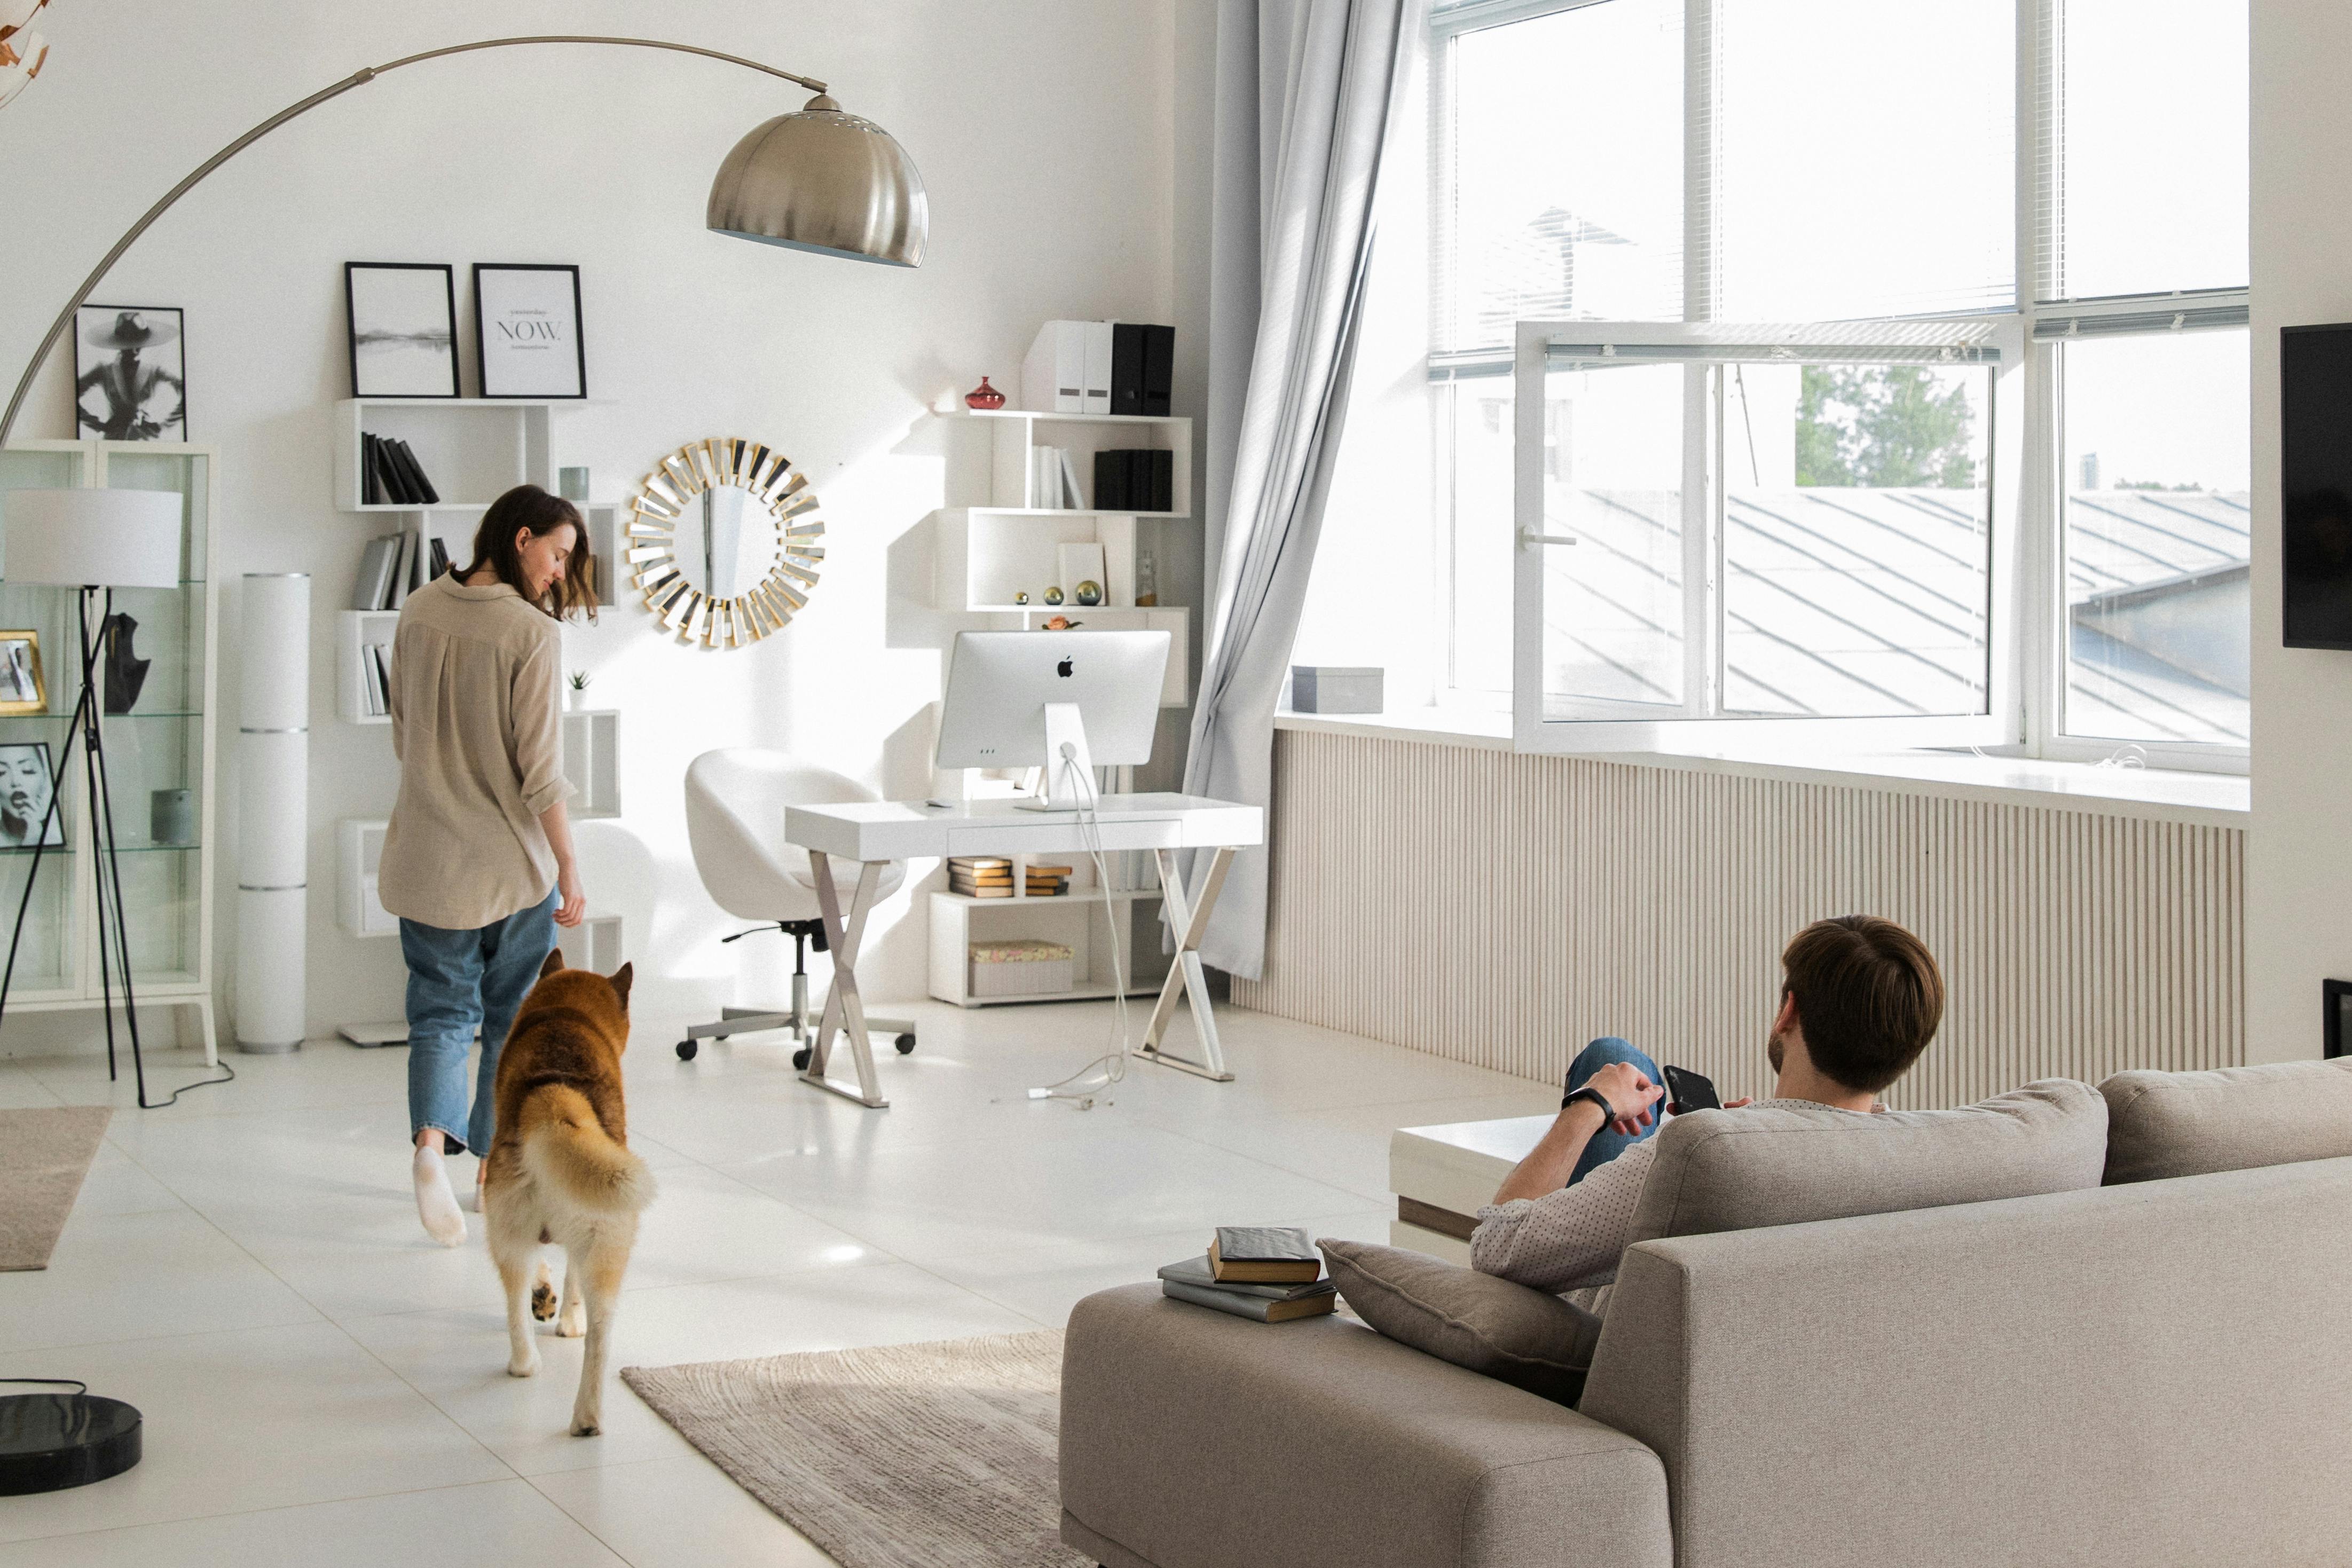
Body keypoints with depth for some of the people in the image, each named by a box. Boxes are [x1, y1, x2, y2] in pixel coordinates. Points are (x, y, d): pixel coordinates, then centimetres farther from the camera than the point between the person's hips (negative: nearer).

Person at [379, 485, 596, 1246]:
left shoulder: (418, 612, 2)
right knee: (513, 1015, 12)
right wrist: (570, 869, -8)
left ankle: (432, 1139, -16)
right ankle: (494, 1169, 19)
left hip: (428, 856, 4)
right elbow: (540, 771, -16)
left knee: (441, 1010, 9)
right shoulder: (533, 632, -16)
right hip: (513, 857, -4)